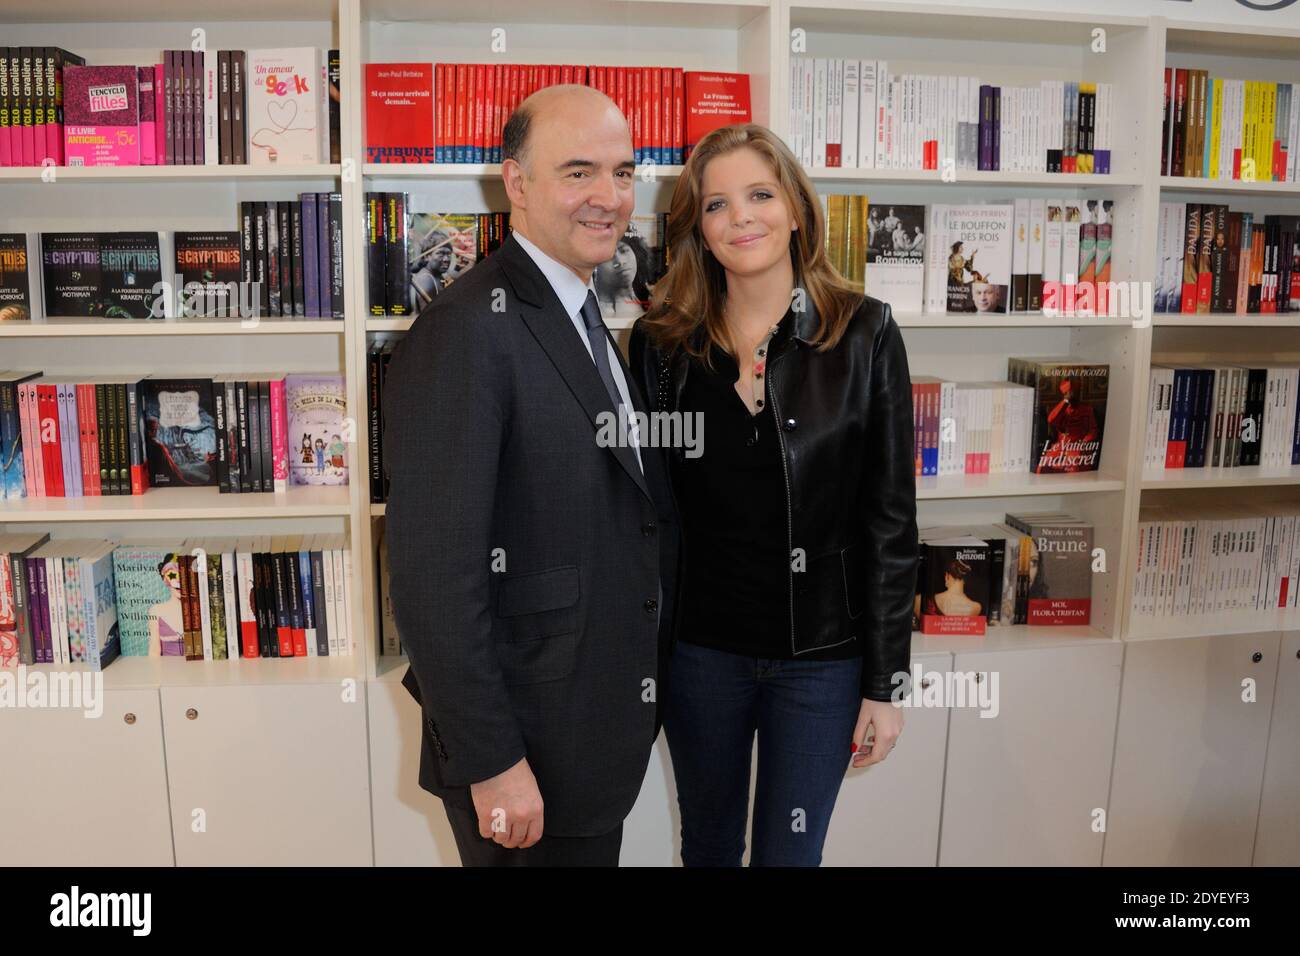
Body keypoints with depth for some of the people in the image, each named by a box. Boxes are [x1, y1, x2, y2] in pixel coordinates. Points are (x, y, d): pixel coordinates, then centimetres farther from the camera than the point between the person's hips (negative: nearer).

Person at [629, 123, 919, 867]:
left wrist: (885, 682, -6)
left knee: (791, 853, 16)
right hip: (699, 645, 2)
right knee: (708, 844, 22)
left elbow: (891, 518, -7)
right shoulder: (661, 342, -4)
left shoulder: (864, 333, -8)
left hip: (823, 653, -1)